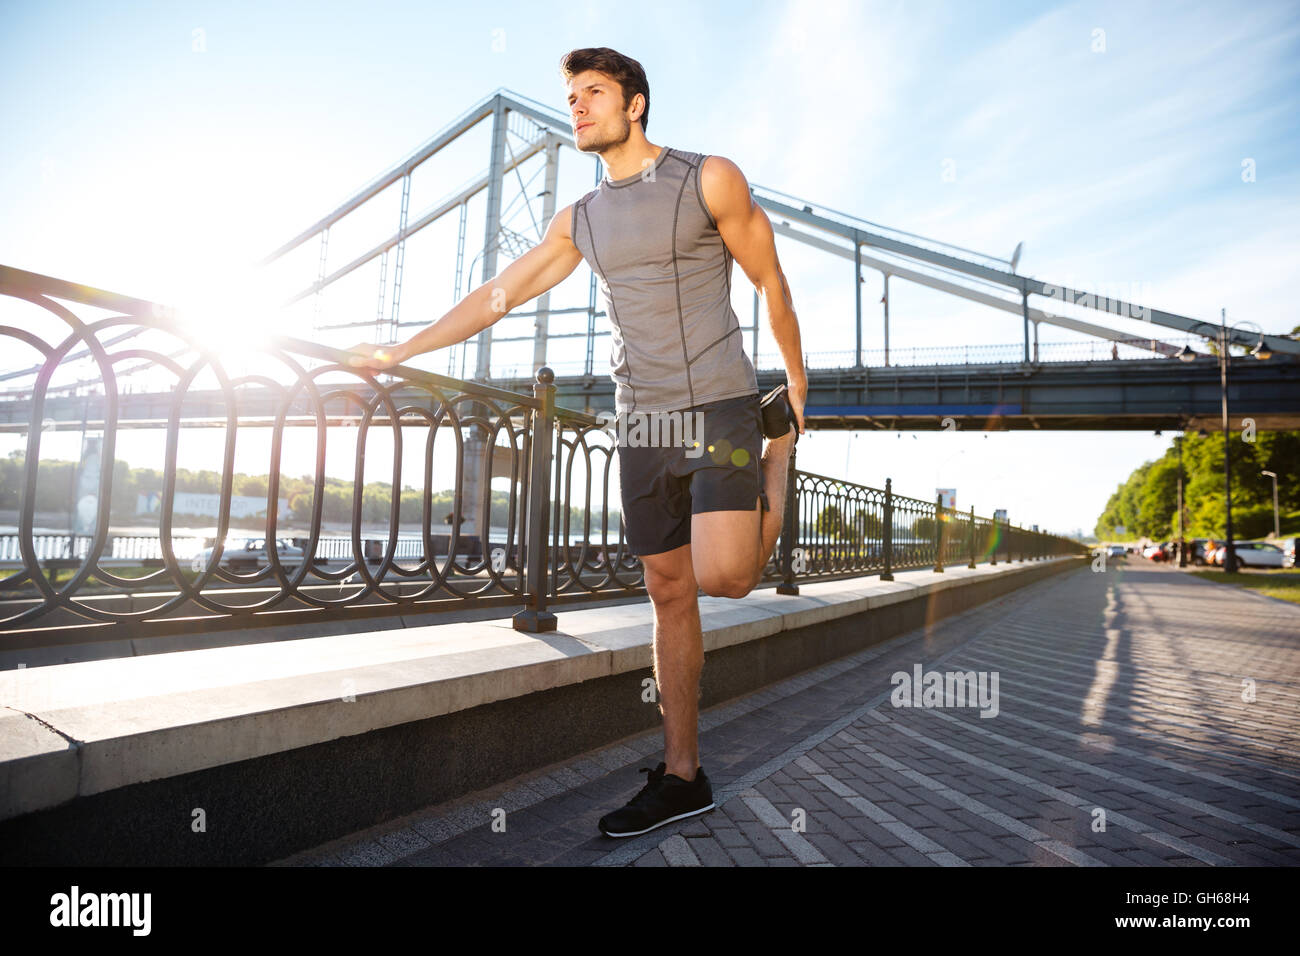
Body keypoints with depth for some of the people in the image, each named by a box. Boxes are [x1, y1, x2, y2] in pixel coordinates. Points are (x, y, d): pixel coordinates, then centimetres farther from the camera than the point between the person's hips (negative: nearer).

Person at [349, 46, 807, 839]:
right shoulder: (581, 221, 15)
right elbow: (498, 294, 16)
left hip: (721, 407, -4)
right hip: (643, 424, 4)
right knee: (670, 596, 4)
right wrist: (400, 351, 15)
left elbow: (771, 280, 6)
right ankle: (681, 777, 15)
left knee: (722, 575, -21)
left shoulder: (710, 180, 2)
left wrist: (798, 383, 10)